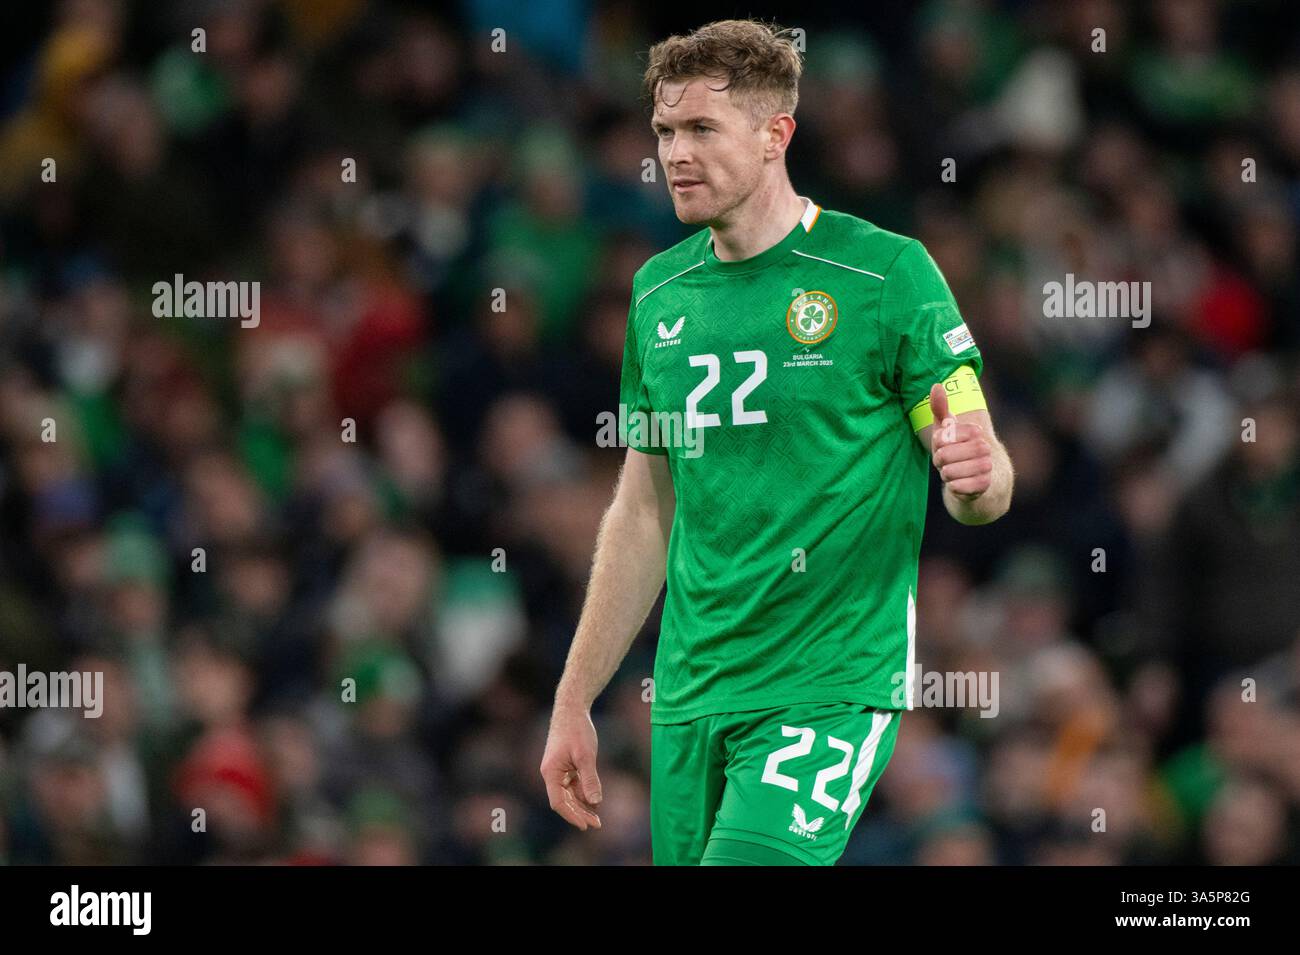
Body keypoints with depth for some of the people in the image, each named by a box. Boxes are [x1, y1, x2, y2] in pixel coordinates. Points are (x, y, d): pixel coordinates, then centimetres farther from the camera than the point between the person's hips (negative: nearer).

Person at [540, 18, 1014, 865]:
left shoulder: (886, 273, -6)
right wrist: (574, 704, 16)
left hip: (832, 690, -6)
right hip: (690, 693, 6)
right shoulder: (659, 294, 11)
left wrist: (976, 475, -30)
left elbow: (986, 494, -5)